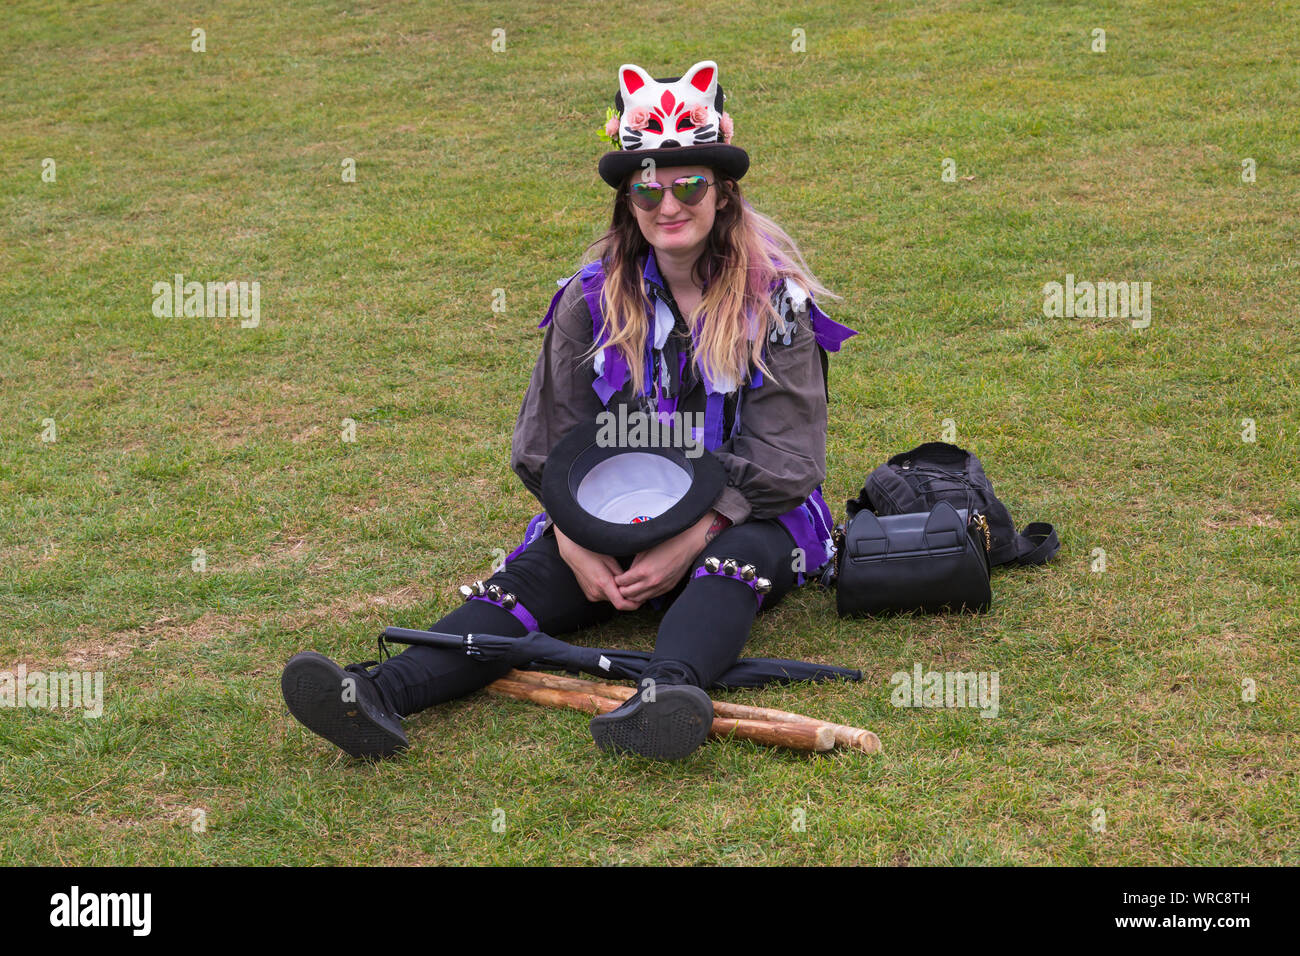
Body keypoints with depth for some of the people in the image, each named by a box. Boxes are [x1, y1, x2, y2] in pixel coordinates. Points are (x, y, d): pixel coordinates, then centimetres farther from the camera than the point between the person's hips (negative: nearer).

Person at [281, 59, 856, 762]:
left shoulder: (775, 301, -5)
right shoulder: (592, 299, 3)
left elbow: (783, 459, -9)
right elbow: (552, 444, 3)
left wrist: (689, 541, -21)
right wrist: (576, 543, -15)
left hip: (742, 519, -2)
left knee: (732, 561, -36)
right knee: (532, 578, -24)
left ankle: (668, 693, -65)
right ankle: (380, 695, -46)